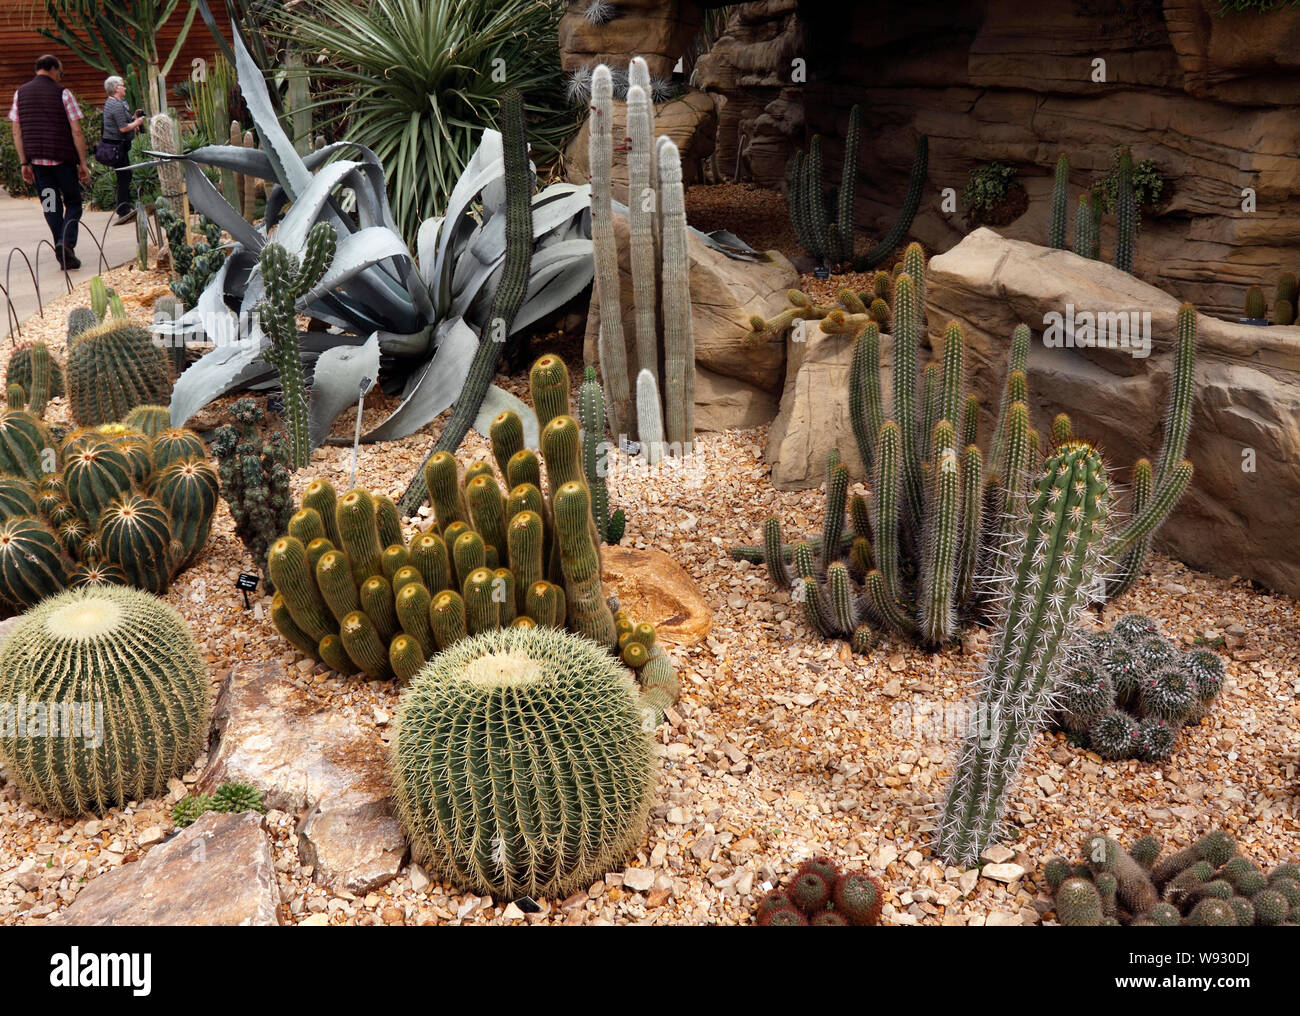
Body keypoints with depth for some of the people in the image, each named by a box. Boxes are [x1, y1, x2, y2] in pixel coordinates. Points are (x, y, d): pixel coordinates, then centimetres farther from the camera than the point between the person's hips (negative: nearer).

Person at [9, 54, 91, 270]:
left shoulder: (20, 94, 9)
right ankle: (67, 242, -15)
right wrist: (83, 163, -2)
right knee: (73, 203, 9)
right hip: (63, 158, -4)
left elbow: (16, 132, 7)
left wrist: (24, 163, 10)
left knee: (50, 205, 10)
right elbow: (76, 132, -7)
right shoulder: (62, 93, -3)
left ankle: (64, 255, 6)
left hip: (37, 160, 4)